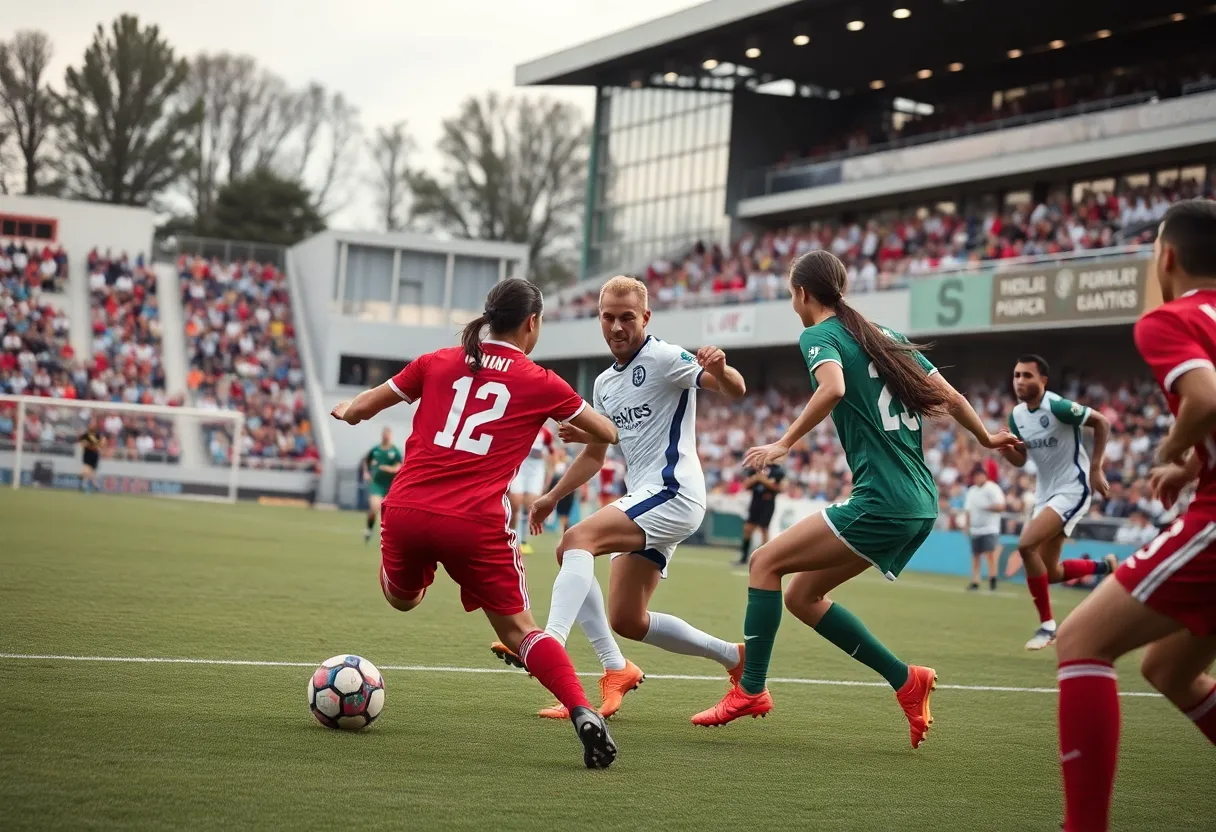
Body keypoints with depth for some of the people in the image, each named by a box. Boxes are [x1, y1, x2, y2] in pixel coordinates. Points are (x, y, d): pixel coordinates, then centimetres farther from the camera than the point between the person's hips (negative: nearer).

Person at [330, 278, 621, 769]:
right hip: (476, 522, -1)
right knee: (517, 628, 5)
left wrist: (345, 410, 43)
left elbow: (359, 409, 19)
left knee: (400, 599, 36)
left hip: (406, 511, 2)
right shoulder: (539, 383, 8)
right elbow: (607, 433, 21)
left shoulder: (438, 363, 13)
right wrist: (572, 428, 44)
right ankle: (583, 714, -8)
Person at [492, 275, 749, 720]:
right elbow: (594, 453, 27)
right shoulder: (604, 383, 17)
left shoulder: (664, 358, -7)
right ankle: (735, 658, 16)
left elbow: (735, 390, -17)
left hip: (672, 493, -9)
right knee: (627, 621, 7)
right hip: (643, 500, 9)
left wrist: (719, 369, -39)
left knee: (577, 540, -27)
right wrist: (552, 497, 21)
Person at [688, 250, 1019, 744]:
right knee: (801, 596, 14)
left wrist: (785, 443, -20)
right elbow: (950, 397, 19)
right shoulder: (885, 336, 19)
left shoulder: (819, 335, -2)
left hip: (880, 502, -8)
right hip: (921, 505, 8)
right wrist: (986, 439, 35)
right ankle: (905, 680, 12)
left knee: (766, 561, -2)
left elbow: (833, 388, -25)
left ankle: (750, 690, -6)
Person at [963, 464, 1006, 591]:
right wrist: (967, 525, 12)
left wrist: (986, 508, -21)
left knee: (990, 554, -15)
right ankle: (975, 582, 7)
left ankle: (992, 583, -16)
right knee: (975, 556, 5)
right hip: (975, 529, 7)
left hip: (990, 529, -7)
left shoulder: (992, 488, -6)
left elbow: (1000, 506, -13)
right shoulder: (971, 491, 15)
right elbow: (968, 510, 20)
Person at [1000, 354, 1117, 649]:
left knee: (1026, 544, -25)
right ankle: (1105, 567, 38)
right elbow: (1020, 459, 12)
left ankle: (1047, 624, -11)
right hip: (1045, 493, 8)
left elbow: (1102, 422, -10)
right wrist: (1006, 450, -11)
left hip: (1072, 489, -8)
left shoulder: (1058, 407, -20)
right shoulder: (1016, 415, 2)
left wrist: (1096, 468, -12)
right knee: (1049, 573, 10)